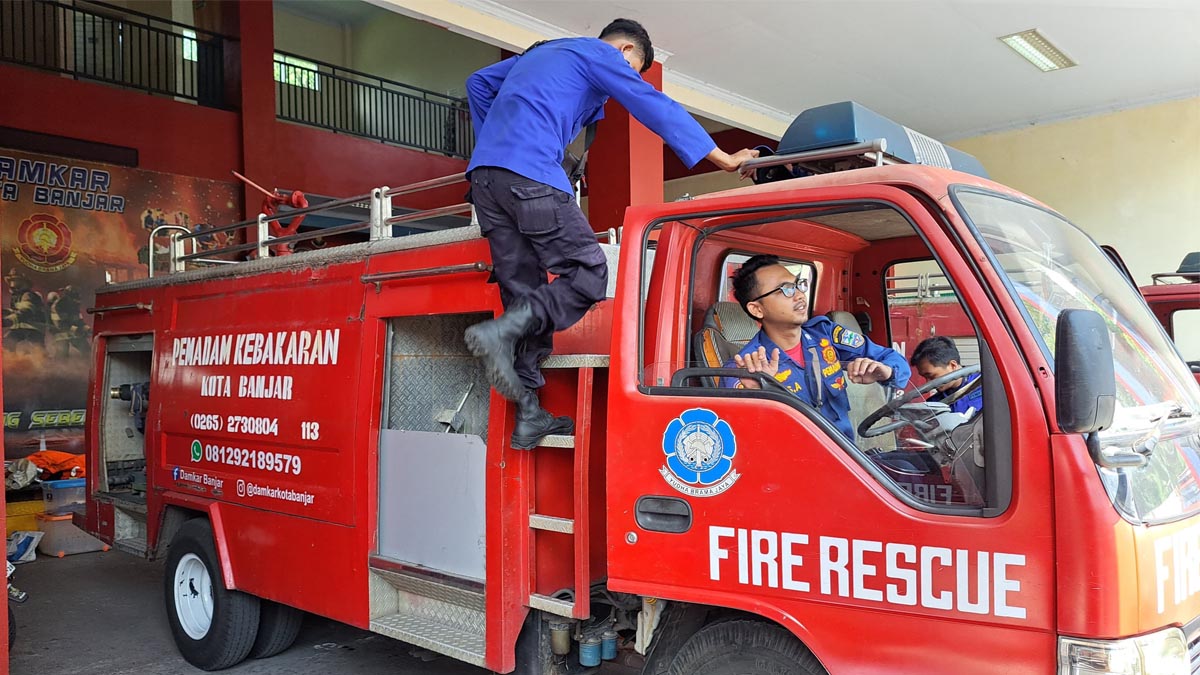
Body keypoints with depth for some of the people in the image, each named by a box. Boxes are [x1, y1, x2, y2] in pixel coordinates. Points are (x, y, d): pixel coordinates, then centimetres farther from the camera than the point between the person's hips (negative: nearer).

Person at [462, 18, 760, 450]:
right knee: (588, 275, -4)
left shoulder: (539, 53, 33)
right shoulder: (601, 54, 9)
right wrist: (727, 160, 4)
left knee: (525, 293, 6)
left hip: (485, 172, 8)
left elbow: (479, 83, 37)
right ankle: (500, 333, -21)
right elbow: (658, 109, 3)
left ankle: (529, 417, 3)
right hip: (531, 175, -8)